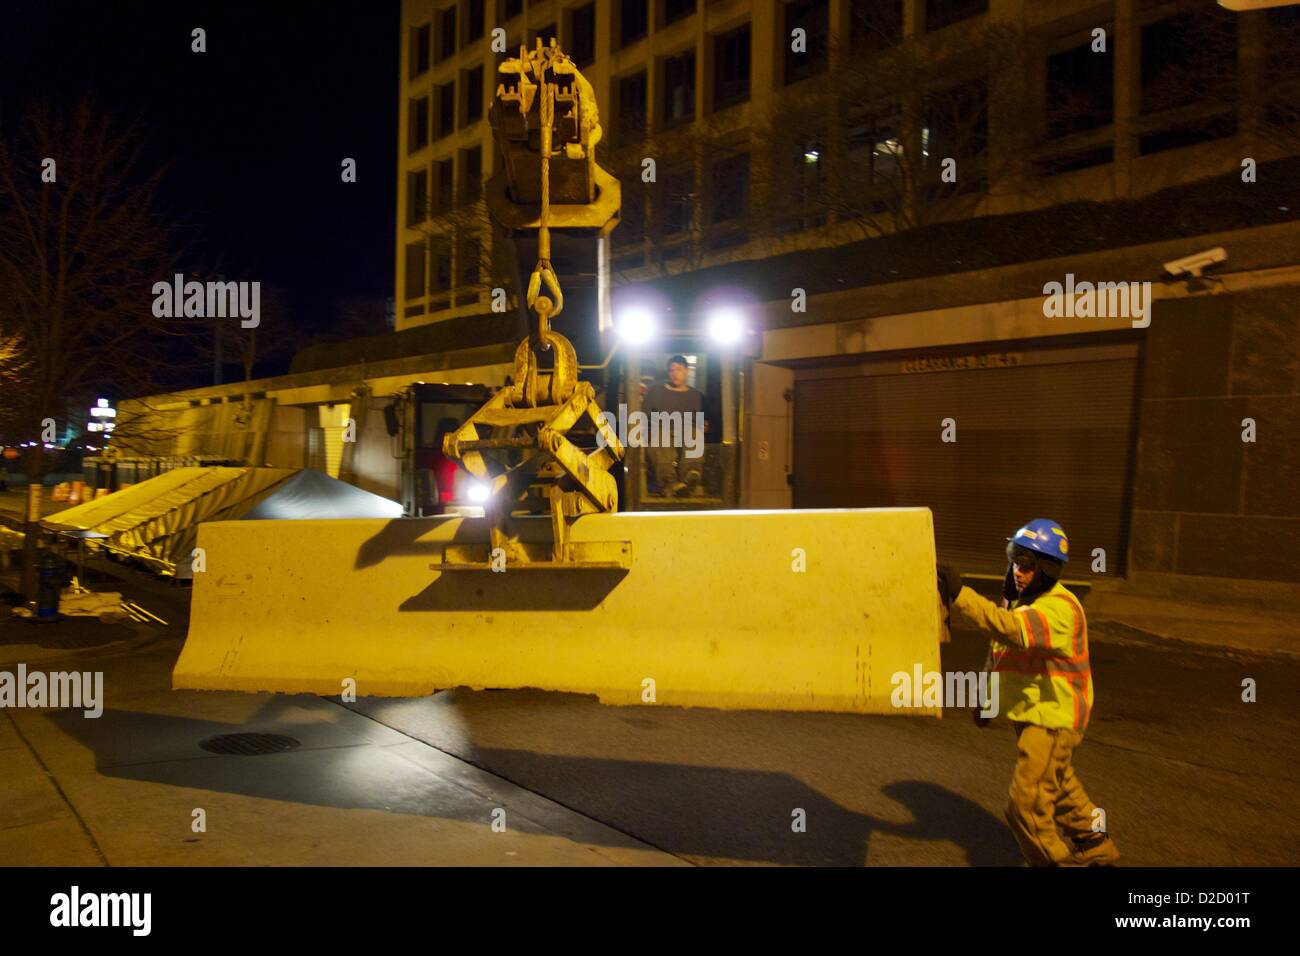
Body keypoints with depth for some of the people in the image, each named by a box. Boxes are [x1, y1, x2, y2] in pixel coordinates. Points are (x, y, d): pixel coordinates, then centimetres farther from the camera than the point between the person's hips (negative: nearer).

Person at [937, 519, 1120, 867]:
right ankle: (1095, 846, 49)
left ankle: (1053, 860, 17)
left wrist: (960, 595, -53)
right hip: (1030, 713, 9)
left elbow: (1015, 631, -46)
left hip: (1053, 717, -9)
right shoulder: (1015, 599, 3)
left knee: (1026, 804, -5)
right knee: (1059, 786, 27)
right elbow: (999, 652, 16)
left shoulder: (1059, 608, -26)